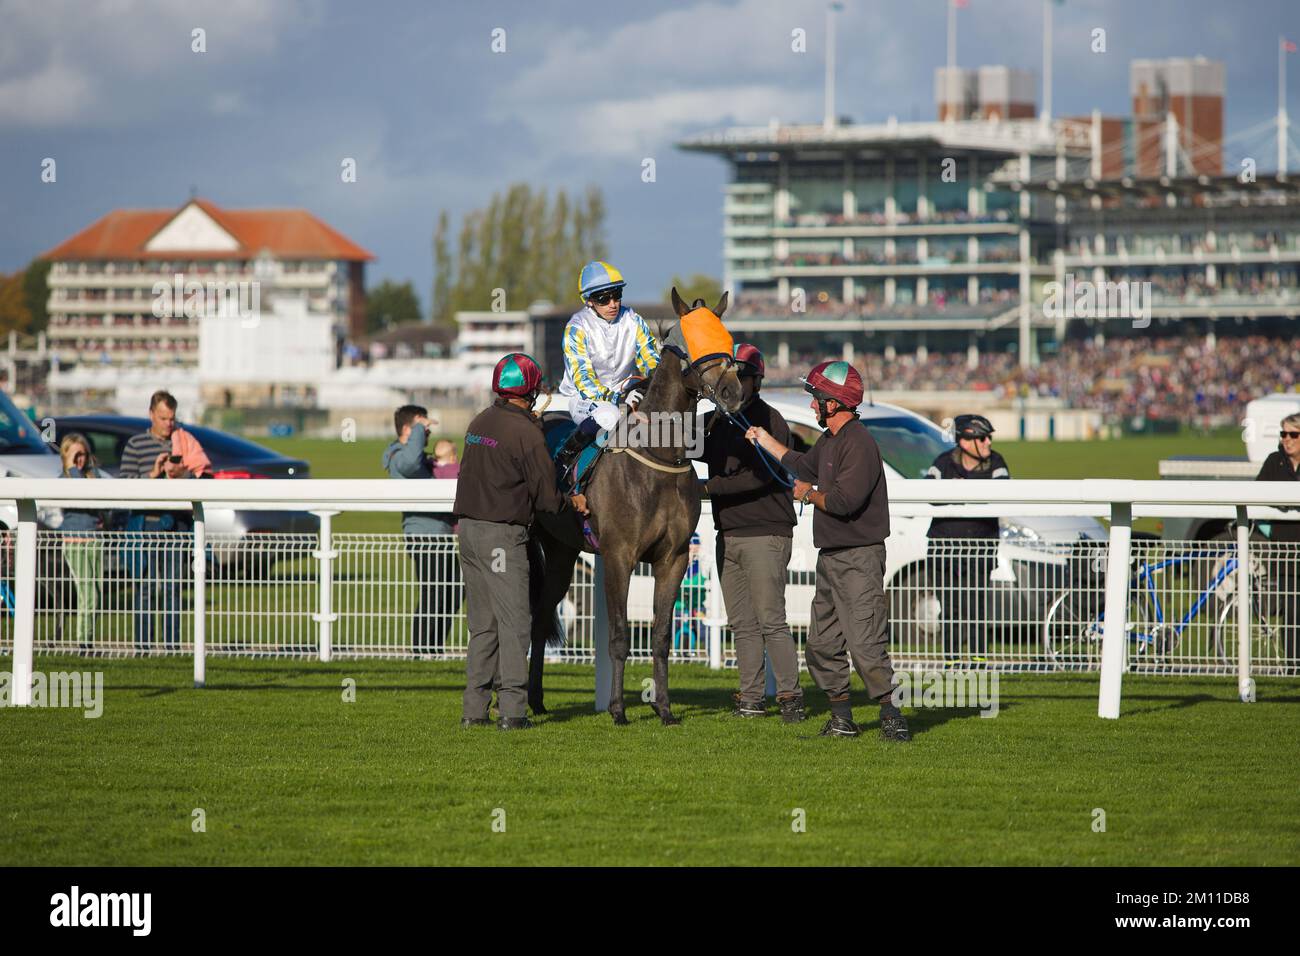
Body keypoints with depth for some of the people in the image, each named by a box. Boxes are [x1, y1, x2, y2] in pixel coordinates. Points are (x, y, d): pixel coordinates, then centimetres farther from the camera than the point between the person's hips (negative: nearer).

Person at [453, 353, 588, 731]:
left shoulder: (479, 422, 10)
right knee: (514, 622, -2)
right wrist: (573, 502, 11)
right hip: (503, 535, -7)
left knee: (482, 623, 13)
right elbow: (546, 497, -11)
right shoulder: (526, 433, -13)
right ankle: (512, 710, -6)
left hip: (469, 528, 7)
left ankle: (474, 708, 12)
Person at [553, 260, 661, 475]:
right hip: (584, 398, -5)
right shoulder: (578, 328, -15)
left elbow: (651, 362, -1)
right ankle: (565, 456, -17)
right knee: (608, 416, -40)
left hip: (626, 392, 5)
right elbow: (583, 380, -22)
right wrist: (619, 398, -37)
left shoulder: (633, 321, -2)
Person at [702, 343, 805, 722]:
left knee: (770, 621, -10)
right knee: (742, 624, 8)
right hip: (728, 536, 8)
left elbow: (760, 476, -20)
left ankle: (790, 694, -7)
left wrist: (708, 487, -22)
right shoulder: (720, 421, 15)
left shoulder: (770, 421, -10)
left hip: (764, 535, -8)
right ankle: (751, 698, 11)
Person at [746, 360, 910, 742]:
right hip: (830, 557, 10)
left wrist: (809, 494, -9)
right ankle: (841, 717, 20)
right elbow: (805, 466, 35)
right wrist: (766, 441, 40)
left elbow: (844, 500, -27)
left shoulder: (859, 443, -18)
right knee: (822, 645, 12)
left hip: (859, 559, -10)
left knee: (865, 645, -14)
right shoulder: (829, 440, 13)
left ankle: (891, 718, -11)